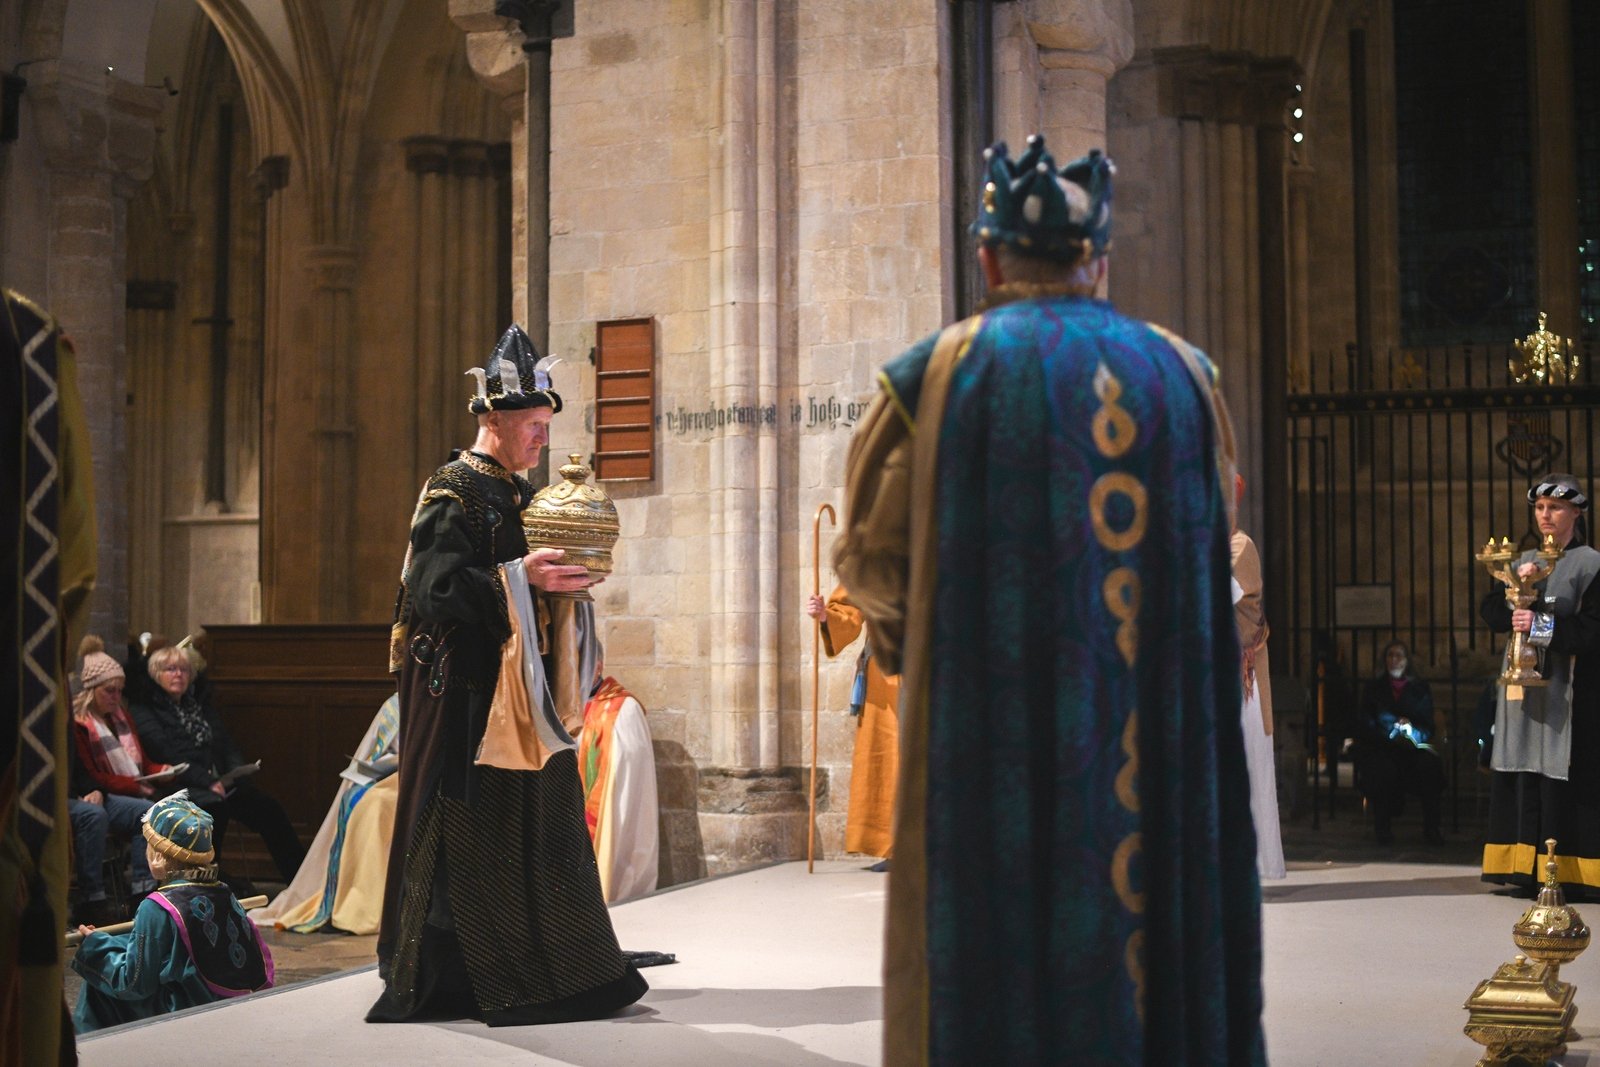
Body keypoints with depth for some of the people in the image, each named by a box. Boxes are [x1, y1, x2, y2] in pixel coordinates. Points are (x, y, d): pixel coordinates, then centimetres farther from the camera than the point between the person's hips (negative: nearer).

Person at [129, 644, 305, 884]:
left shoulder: (203, 707, 27)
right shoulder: (145, 712, 8)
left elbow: (229, 747, 20)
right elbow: (168, 756, -7)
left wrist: (236, 774, -3)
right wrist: (208, 781, -18)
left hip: (221, 782, 5)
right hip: (185, 789, -5)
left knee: (268, 806, -21)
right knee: (214, 807, -38)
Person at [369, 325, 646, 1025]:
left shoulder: (522, 496, 15)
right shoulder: (451, 494, -10)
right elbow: (434, 586, -21)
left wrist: (563, 579, 4)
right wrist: (520, 578, -24)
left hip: (522, 692, 9)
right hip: (466, 692, -9)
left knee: (535, 821, 10)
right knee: (469, 829, -4)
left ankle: (543, 965, 18)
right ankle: (441, 979, 5)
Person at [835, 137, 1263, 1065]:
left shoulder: (937, 375, -3)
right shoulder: (1183, 374, 7)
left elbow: (870, 554, 3)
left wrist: (913, 636, 22)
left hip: (993, 746, -2)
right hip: (1172, 738, 3)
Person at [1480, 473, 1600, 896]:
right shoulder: (1524, 561, 16)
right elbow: (1491, 613, 7)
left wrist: (1542, 624, -19)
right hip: (1523, 685, 6)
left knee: (1562, 778, -10)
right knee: (1524, 779, 2)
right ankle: (1528, 869, 3)